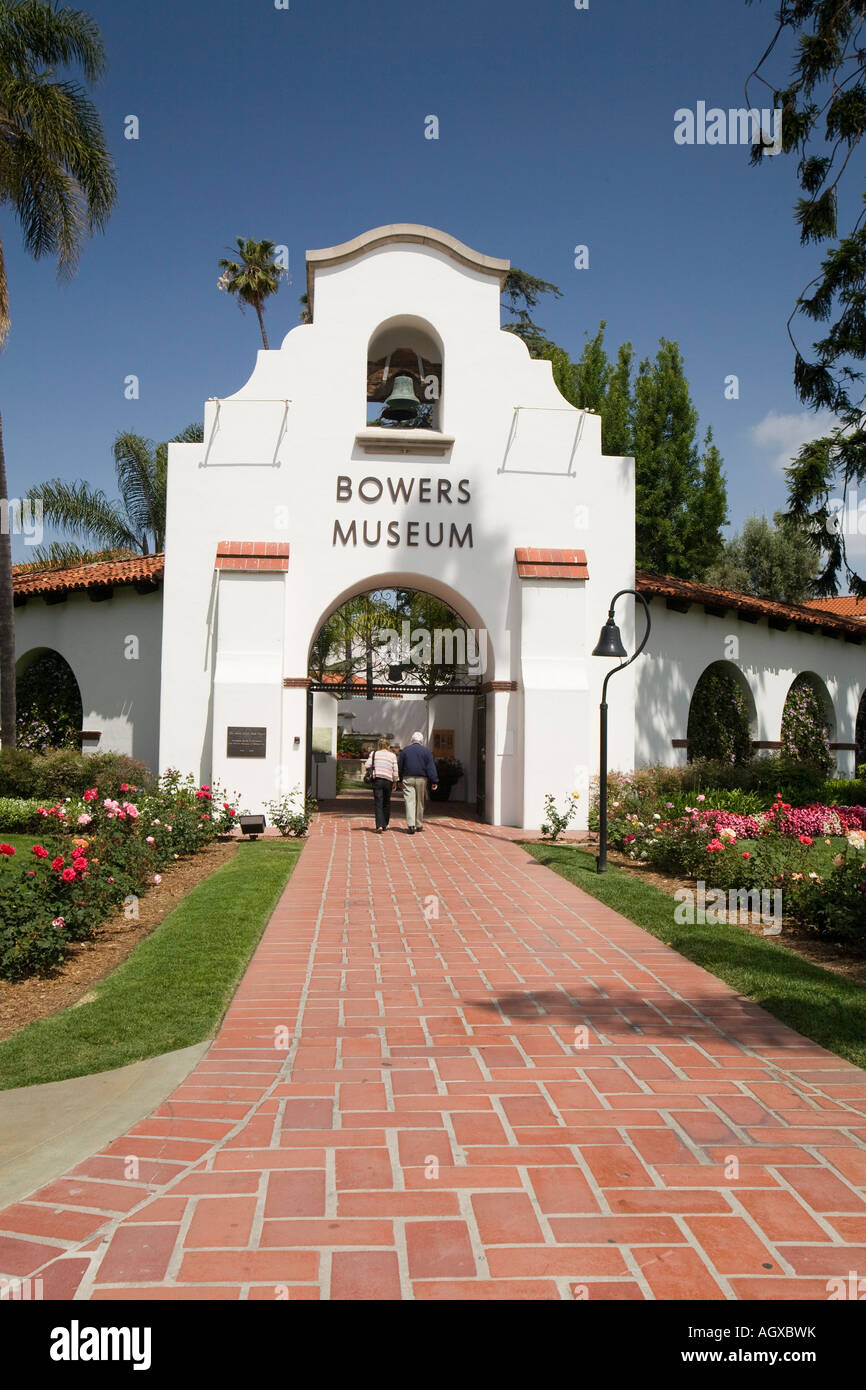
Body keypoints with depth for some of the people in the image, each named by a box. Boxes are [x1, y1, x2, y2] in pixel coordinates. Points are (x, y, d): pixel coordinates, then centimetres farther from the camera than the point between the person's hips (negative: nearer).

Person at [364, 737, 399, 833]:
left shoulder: (374, 754, 4)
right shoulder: (392, 755, 4)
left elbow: (367, 766, -2)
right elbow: (395, 771, 0)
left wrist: (370, 772, 18)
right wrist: (395, 782, 11)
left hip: (377, 780, -1)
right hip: (388, 781, 1)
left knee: (378, 804, -4)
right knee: (386, 803, 16)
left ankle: (379, 825, -18)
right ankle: (385, 825, 24)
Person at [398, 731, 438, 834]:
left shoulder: (405, 750, 4)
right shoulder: (426, 751, 1)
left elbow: (399, 766, 7)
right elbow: (431, 767, -2)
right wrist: (434, 781, -3)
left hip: (408, 779, 0)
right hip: (421, 779, 0)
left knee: (409, 801, -5)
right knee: (420, 802, 11)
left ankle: (411, 825, -18)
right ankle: (419, 825, 19)